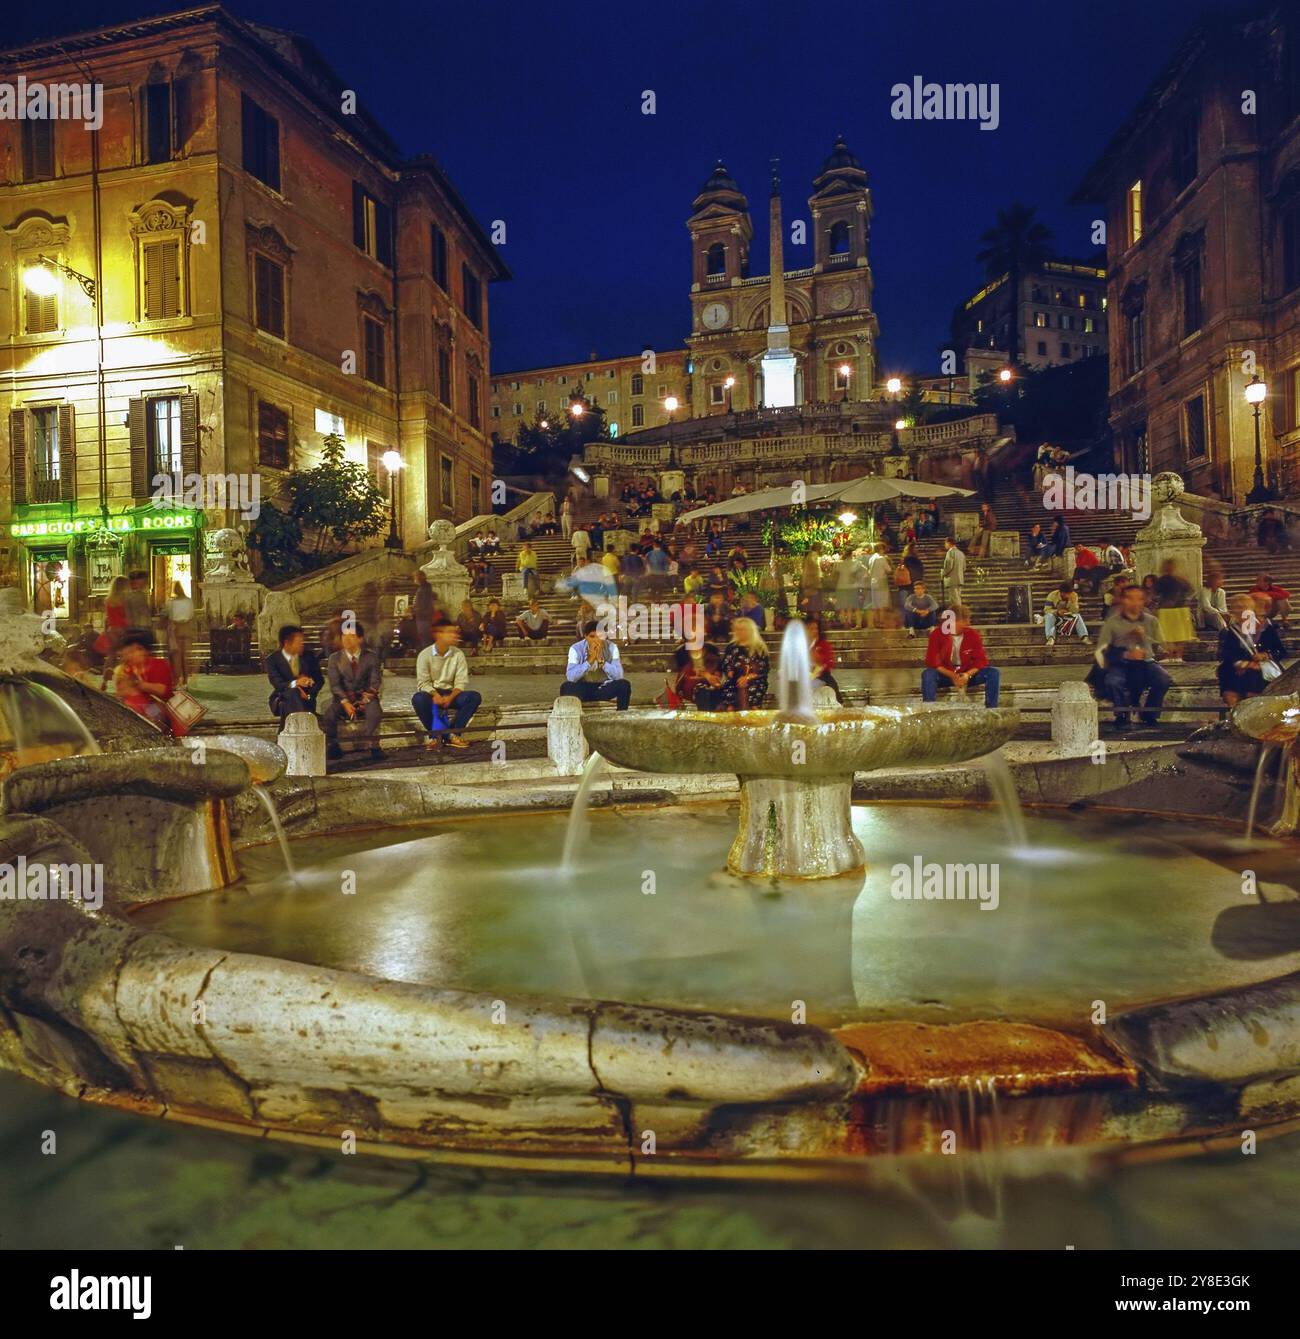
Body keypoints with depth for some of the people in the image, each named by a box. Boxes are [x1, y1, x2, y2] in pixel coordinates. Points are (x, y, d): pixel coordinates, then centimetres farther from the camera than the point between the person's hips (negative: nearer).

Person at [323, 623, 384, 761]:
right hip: (343, 697, 1)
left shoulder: (371, 657, 4)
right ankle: (332, 746, -7)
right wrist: (345, 702, -18)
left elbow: (375, 682, 0)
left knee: (375, 712, -34)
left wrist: (366, 698, -18)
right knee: (328, 715, -28)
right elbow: (334, 684, -3)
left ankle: (374, 746, -18)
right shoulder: (334, 659, 5)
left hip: (365, 697, -1)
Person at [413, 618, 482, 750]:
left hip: (451, 694, 2)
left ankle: (452, 734, -18)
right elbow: (423, 682, -12)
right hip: (432, 694, -2)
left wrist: (451, 697, -27)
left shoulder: (458, 654, -3)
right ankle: (434, 735, -17)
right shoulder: (425, 655, -9)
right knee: (418, 698, -36)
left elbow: (461, 682, -8)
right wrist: (435, 695, -31)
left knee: (474, 697, -24)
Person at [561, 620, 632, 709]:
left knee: (624, 685, -27)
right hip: (583, 688, -1)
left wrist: (601, 660, -31)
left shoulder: (611, 648, -10)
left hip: (605, 688, 1)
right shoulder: (576, 649, -13)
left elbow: (618, 675, -19)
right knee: (566, 687, -31)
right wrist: (589, 660, -32)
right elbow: (570, 677, -24)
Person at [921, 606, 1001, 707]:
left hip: (968, 674, 2)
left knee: (993, 673, -20)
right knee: (928, 674, -33)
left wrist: (968, 674, -27)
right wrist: (951, 675, -29)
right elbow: (932, 661, -17)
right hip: (945, 674, -2)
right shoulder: (937, 634, -13)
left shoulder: (973, 634, -7)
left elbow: (981, 660, -8)